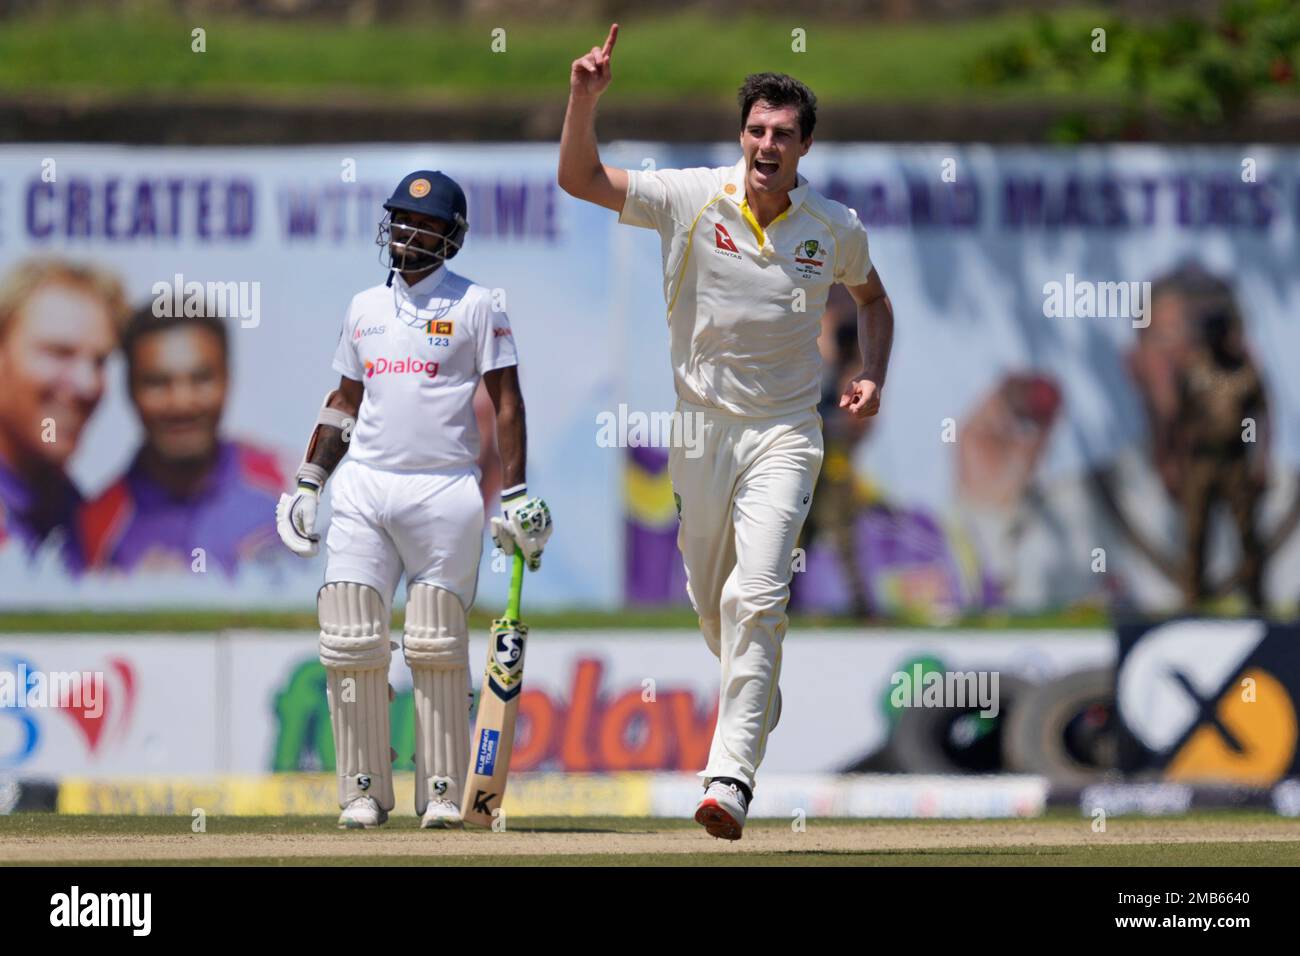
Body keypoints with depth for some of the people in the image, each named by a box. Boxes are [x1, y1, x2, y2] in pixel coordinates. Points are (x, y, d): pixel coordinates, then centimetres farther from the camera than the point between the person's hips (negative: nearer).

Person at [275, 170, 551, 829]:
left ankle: (442, 793, 1)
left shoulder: (475, 307, 3)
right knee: (351, 646, -4)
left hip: (443, 492, -4)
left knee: (436, 649, -5)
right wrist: (307, 484, 15)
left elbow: (507, 402, 0)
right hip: (362, 489, 4)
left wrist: (516, 497, -8)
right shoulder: (364, 309, 17)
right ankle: (364, 791, 3)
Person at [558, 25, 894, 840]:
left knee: (756, 597, -17)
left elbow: (873, 298, 18)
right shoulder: (693, 199, -6)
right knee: (710, 602, 12)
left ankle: (732, 777, -23)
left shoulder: (836, 228, -2)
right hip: (701, 427, 2)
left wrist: (873, 377, 3)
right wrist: (586, 99, -24)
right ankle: (760, 700, 44)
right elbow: (580, 179, -9)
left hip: (785, 431, -2)